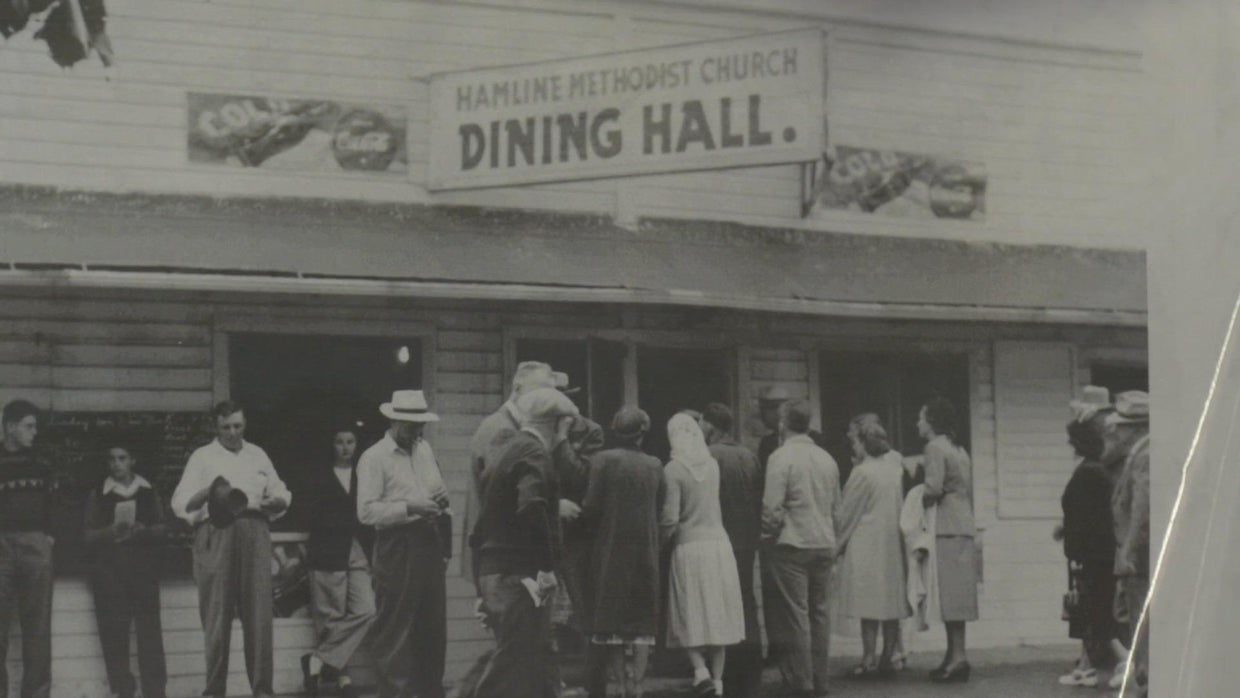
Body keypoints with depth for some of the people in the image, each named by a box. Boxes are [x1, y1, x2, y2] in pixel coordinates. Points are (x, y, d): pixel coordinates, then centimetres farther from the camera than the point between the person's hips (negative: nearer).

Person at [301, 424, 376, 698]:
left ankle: (319, 660, -5)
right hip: (329, 554, -3)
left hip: (359, 554, 3)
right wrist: (354, 521, -7)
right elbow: (317, 516, -2)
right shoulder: (320, 477, 7)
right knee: (330, 618, -6)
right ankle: (340, 675, 5)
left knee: (365, 611, -12)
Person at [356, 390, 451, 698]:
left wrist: (442, 501, 5)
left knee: (433, 624, 11)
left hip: (430, 545, 7)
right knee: (395, 628, -5)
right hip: (397, 549, -7)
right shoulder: (374, 458, -7)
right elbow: (366, 511, -15)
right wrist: (408, 507, -23)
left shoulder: (424, 449, 15)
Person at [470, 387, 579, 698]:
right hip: (520, 576, -10)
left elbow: (483, 524, 20)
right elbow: (531, 508, -28)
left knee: (539, 663, 14)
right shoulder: (534, 453, -11)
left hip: (494, 572, 10)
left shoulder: (505, 451, 18)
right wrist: (547, 567, -22)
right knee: (513, 664, -8)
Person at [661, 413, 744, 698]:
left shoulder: (673, 469, -10)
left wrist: (663, 541, 2)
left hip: (688, 548, -4)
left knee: (691, 614, 2)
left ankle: (700, 669, -16)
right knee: (717, 614, 9)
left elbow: (670, 518, -13)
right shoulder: (713, 465, 5)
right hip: (718, 543, 4)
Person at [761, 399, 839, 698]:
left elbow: (772, 507, -14)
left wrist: (769, 535, 1)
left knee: (795, 613, -2)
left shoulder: (782, 457, -11)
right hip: (824, 544, 6)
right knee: (819, 610, 11)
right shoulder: (827, 459, 8)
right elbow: (836, 505, 12)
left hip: (793, 544, -6)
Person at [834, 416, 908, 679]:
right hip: (893, 545, 6)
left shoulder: (862, 473, -13)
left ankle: (869, 660, -4)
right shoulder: (895, 463, 3)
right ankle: (887, 659, 9)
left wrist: (837, 542, 6)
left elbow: (845, 514, -5)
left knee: (869, 607, -3)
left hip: (866, 546, -6)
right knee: (890, 603, 7)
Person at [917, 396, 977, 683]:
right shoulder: (959, 451, 20)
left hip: (946, 529, -9)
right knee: (955, 595, 9)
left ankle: (958, 656, -15)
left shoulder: (935, 448, -8)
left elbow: (933, 487, -18)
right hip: (963, 526, 9)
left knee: (950, 594, -10)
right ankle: (954, 655, 9)